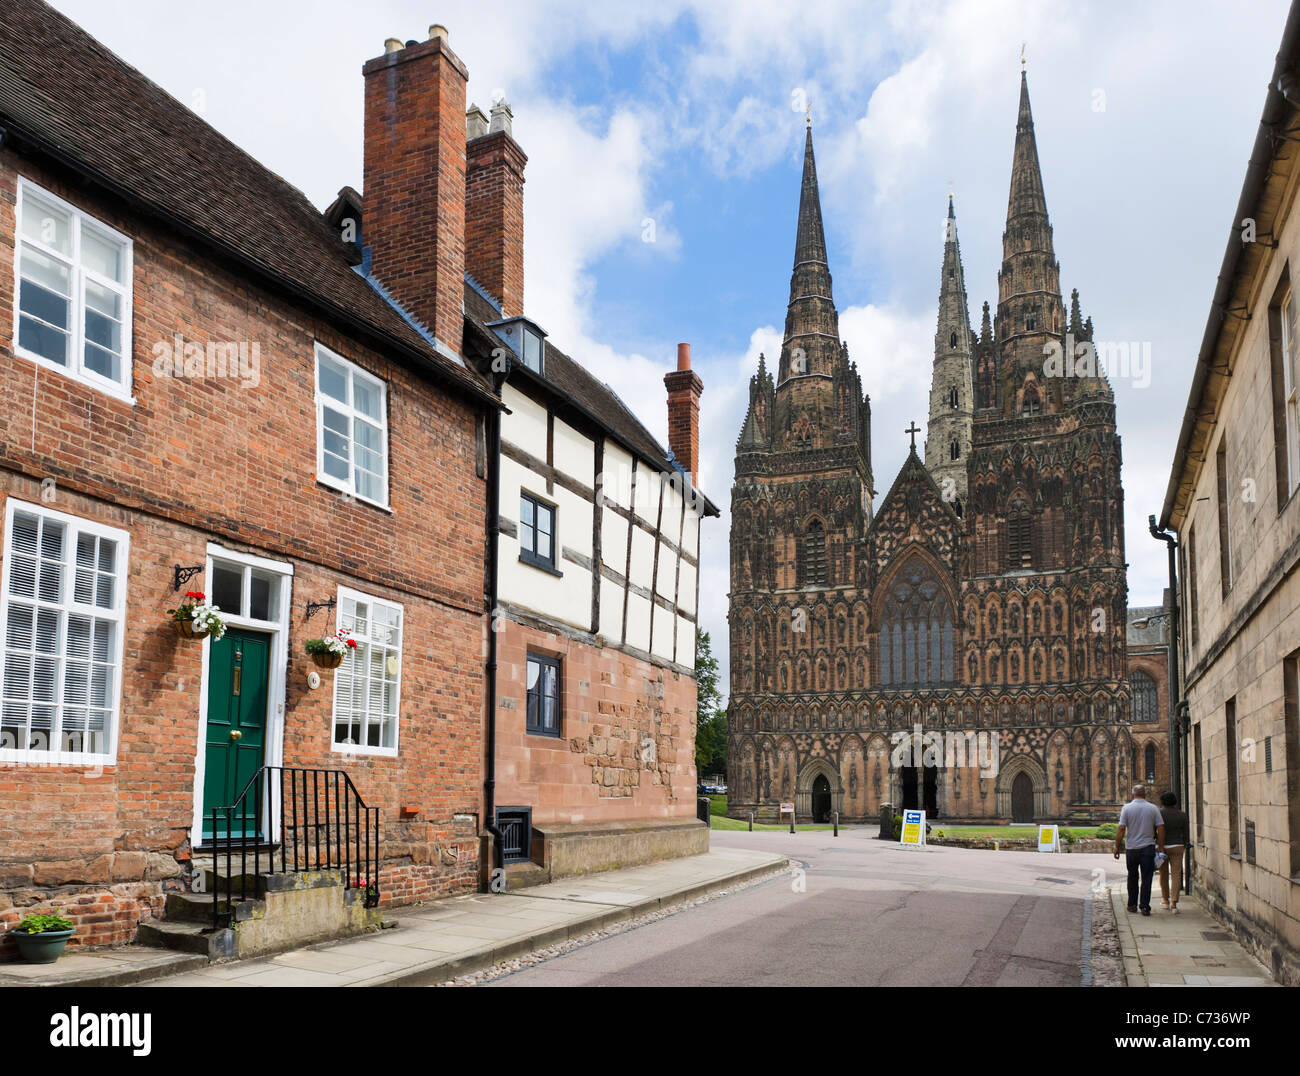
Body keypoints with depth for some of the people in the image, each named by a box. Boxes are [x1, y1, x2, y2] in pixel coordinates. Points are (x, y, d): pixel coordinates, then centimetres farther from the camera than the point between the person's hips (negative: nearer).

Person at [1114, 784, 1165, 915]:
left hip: (1131, 848, 0)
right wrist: (1160, 846, 6)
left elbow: (1121, 829, -8)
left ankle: (1132, 905, 20)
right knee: (1146, 878, 2)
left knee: (1132, 877, 15)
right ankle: (1144, 906, -3)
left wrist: (1117, 847, -1)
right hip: (1148, 847, 0)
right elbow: (1160, 828, -3)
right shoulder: (1153, 808, -1)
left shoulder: (1127, 808, -4)